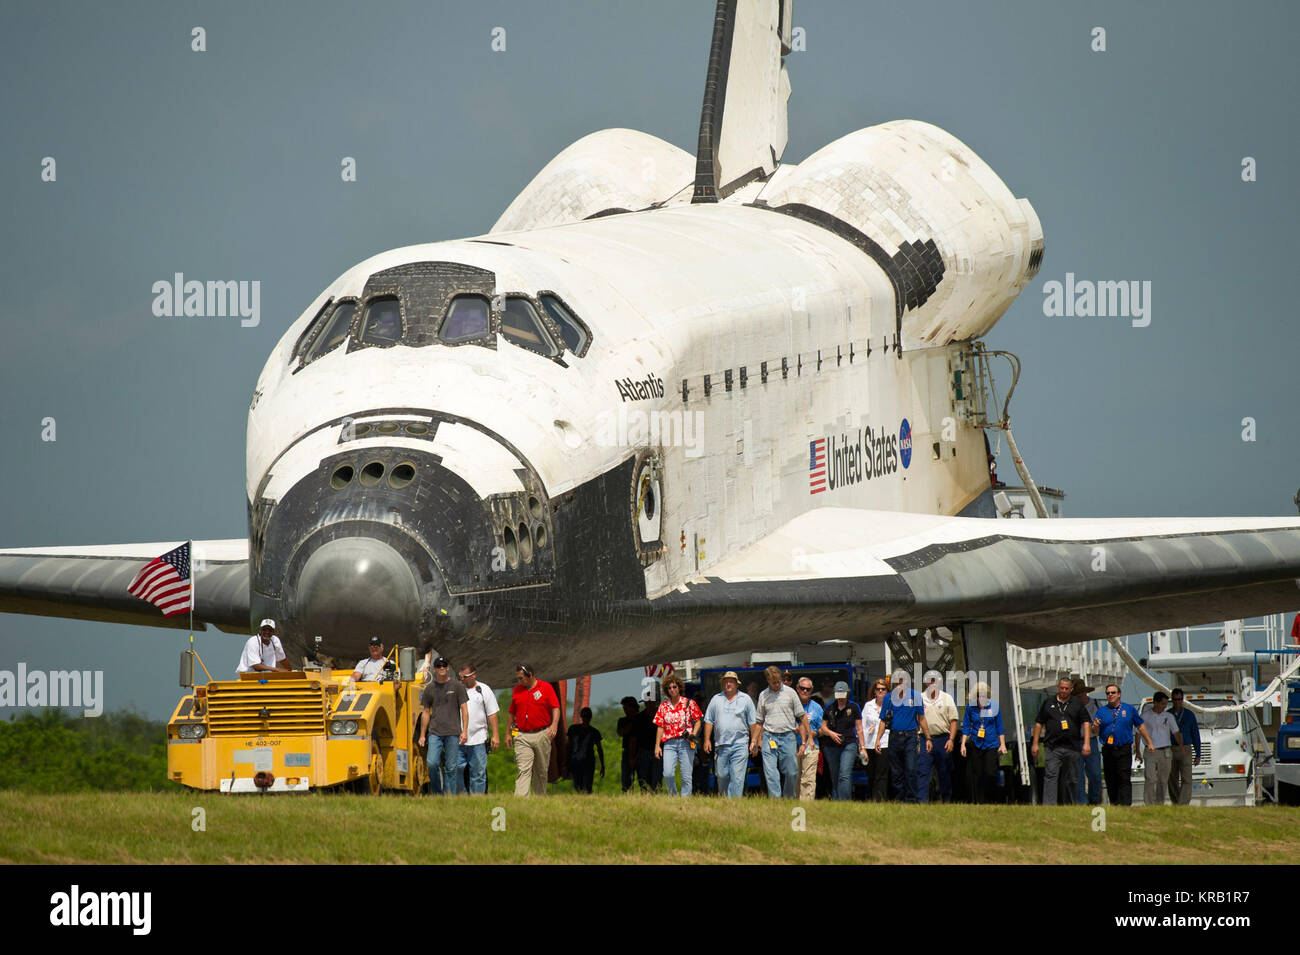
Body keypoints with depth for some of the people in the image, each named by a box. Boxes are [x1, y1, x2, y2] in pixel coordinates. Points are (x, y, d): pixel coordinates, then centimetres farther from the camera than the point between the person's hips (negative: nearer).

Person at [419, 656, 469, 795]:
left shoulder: (457, 686, 4)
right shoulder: (430, 689, 11)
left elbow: (464, 709, 3)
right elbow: (426, 713, 15)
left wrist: (464, 731, -4)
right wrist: (422, 735, 12)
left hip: (453, 732, -2)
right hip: (435, 732, 2)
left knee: (451, 767, -2)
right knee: (432, 763, -13)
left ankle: (450, 797, 4)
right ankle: (437, 793, 3)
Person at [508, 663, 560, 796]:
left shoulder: (546, 687, 1)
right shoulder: (516, 690, 11)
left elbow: (555, 708, -3)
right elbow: (512, 713, 18)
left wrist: (554, 724, -19)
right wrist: (509, 733, 17)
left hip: (542, 735, -1)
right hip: (522, 737, 1)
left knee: (541, 771, 8)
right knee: (523, 770, -12)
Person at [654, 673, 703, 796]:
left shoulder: (689, 703, 4)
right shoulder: (663, 706, 10)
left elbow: (697, 721, 8)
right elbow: (660, 727, 12)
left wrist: (693, 734, -9)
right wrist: (657, 745, 6)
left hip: (686, 743, -1)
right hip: (669, 743, 1)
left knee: (686, 776, -3)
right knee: (668, 774, -12)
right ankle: (673, 796, 8)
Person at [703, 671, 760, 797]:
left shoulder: (745, 699, 7)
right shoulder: (716, 699, 12)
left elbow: (753, 723, 8)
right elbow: (709, 721, 12)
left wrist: (754, 742, 2)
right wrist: (707, 740, 4)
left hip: (740, 745, -2)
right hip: (721, 744, 2)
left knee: (737, 778, -10)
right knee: (722, 777, 4)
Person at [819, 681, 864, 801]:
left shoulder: (853, 707, 5)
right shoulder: (829, 708, 10)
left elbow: (859, 729, 6)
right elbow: (823, 727, 13)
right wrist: (831, 733, -9)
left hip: (849, 745, -3)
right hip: (831, 747, 3)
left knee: (845, 775, -18)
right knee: (834, 778, 6)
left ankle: (844, 802, -23)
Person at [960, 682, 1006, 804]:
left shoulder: (994, 706, 1)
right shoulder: (970, 707, 1)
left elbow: (999, 727, 8)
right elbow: (966, 727, 7)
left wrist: (1002, 744, 6)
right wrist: (963, 744, 1)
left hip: (991, 744, -1)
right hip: (975, 745, 1)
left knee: (990, 773, -10)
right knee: (976, 776, 0)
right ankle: (977, 802, 7)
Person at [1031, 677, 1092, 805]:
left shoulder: (1078, 704, 9)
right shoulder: (1048, 703, 10)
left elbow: (1086, 723, 5)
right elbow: (1039, 723, 13)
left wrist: (1086, 743, -6)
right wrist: (1035, 744, 7)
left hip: (1072, 747, 1)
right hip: (1053, 748, -1)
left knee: (1071, 779, 6)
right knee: (1050, 776, -13)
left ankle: (1068, 804, 17)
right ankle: (1048, 804, -20)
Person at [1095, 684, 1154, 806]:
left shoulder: (1129, 709, 10)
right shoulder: (1101, 711, 11)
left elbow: (1140, 727, 16)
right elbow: (1096, 732, 6)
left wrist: (1149, 743, 15)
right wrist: (1096, 726, -17)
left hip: (1124, 750, -2)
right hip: (1108, 750, 2)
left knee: (1124, 779, -12)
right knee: (1111, 781, 4)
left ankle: (1125, 805, -18)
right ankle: (1114, 805, 12)